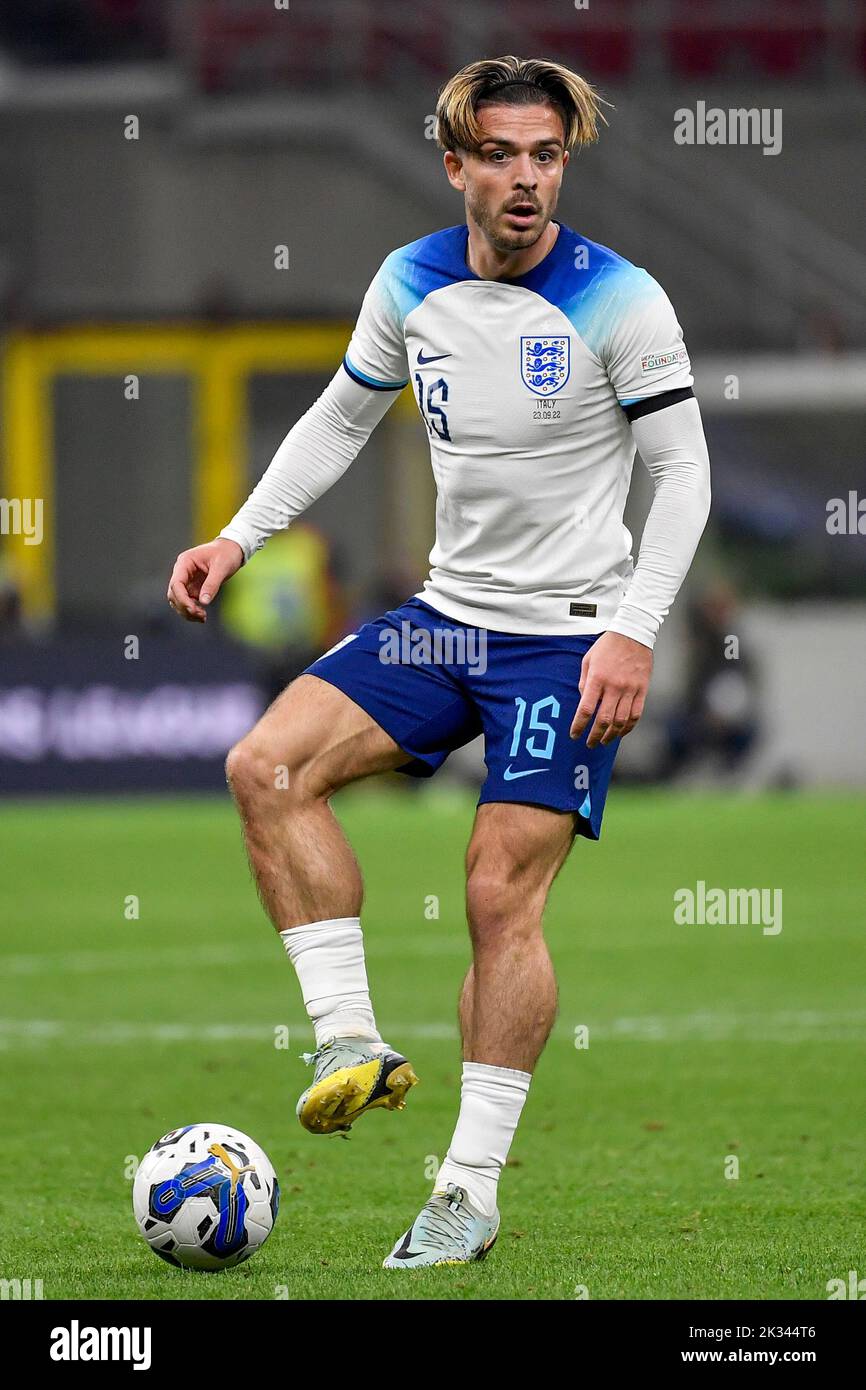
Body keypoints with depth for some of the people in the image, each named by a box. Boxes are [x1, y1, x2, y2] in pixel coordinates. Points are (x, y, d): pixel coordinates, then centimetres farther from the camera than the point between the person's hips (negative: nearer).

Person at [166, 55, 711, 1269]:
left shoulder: (618, 299, -12)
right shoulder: (412, 284, 2)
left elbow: (682, 470, -9)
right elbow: (342, 418, 18)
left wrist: (636, 632, -19)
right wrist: (238, 540, 8)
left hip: (569, 639, -5)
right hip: (447, 614, 6)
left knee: (503, 896, -10)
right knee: (267, 767, -13)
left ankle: (471, 1191, -2)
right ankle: (353, 1045, -9)